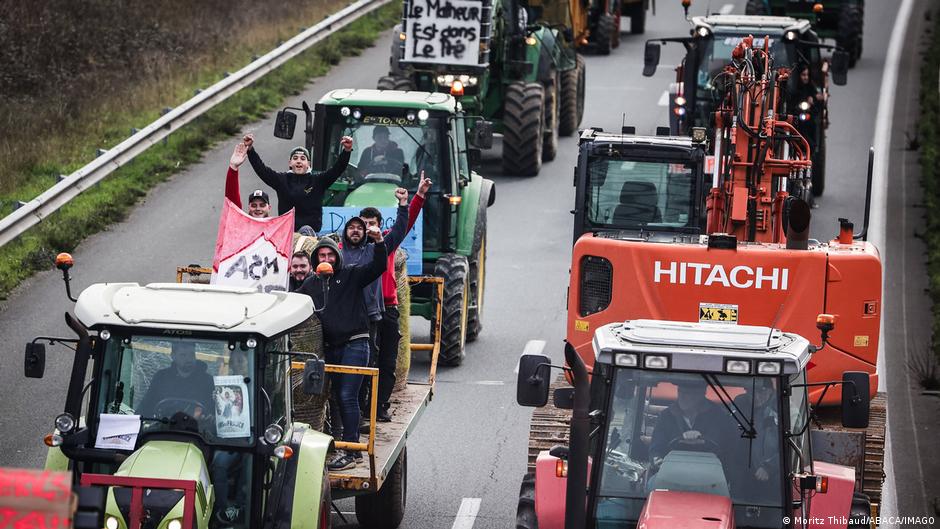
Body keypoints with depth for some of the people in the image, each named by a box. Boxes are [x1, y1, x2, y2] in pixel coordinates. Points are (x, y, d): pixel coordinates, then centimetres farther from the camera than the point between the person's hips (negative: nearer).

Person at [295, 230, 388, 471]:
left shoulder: (351, 275, 0)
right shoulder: (311, 284, 13)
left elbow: (378, 267, -11)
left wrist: (379, 243, -26)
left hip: (354, 344, -6)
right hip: (330, 348, 6)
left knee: (347, 396, -12)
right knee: (339, 397, 11)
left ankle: (349, 452, -12)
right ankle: (353, 448, 22)